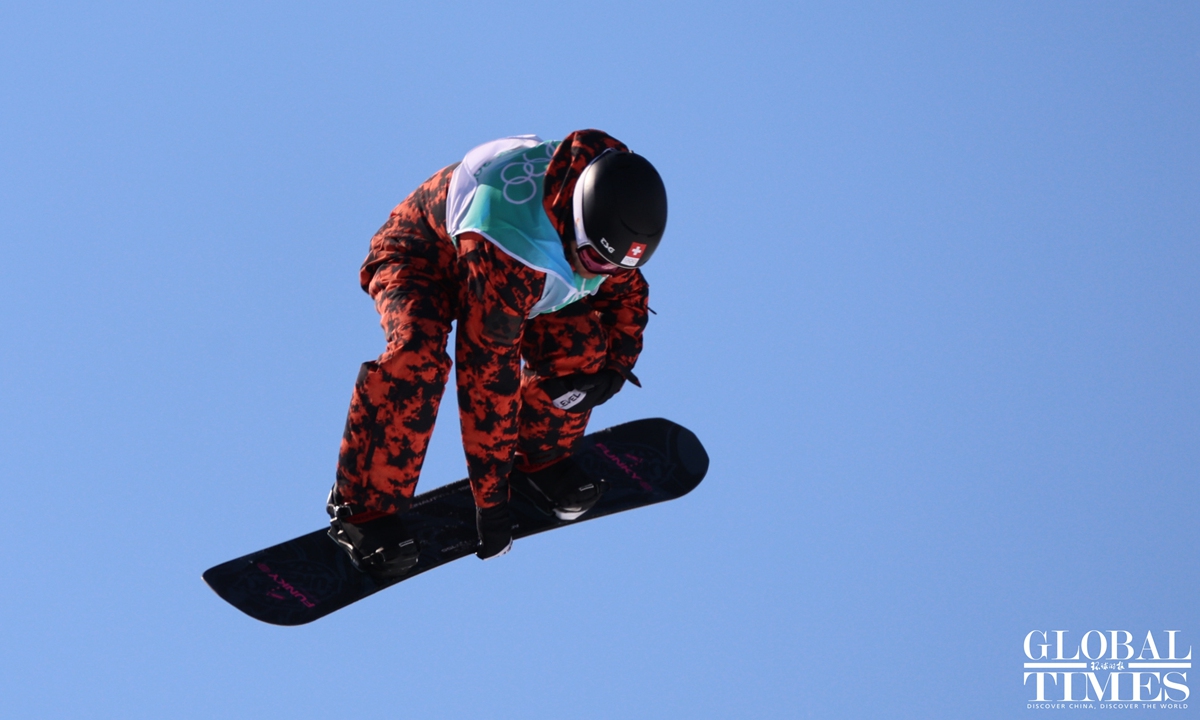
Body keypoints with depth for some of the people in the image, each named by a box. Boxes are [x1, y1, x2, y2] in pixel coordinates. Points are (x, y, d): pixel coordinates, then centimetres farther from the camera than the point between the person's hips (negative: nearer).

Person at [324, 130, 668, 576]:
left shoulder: (618, 217, -23)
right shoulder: (505, 254, -44)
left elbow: (626, 292, 1)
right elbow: (487, 377, -39)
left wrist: (617, 366, -16)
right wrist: (490, 500, -34)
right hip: (422, 256, -6)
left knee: (579, 346, -19)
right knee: (418, 357, -36)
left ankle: (540, 459, 7)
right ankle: (365, 505, -21)